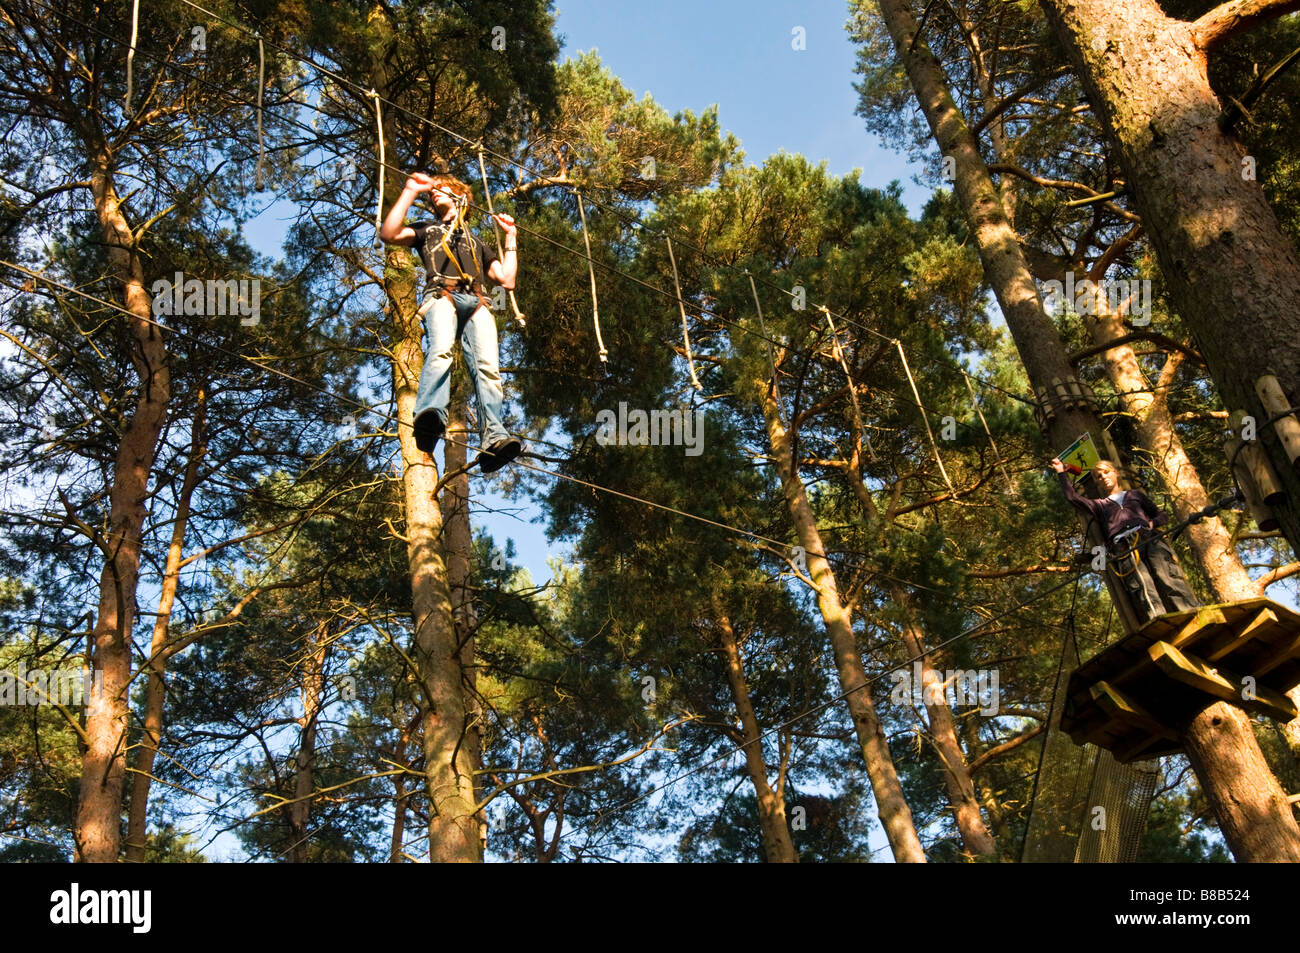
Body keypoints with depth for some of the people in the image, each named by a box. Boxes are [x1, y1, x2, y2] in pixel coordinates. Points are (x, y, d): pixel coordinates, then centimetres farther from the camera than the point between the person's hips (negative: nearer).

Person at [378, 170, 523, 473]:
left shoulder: (475, 243, 41)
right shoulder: (427, 230, 35)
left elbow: (507, 280, 31)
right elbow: (388, 234, 14)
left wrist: (511, 238, 34)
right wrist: (411, 192, 16)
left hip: (476, 302, 2)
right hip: (441, 295, -2)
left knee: (488, 367, -25)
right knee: (440, 351, -36)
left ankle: (494, 438, -44)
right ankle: (430, 416, -59)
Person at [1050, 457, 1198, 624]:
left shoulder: (1135, 494, 33)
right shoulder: (1100, 505, 33)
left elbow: (1162, 516, 29)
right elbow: (1073, 497, 20)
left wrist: (1152, 523, 8)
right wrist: (1062, 473, 24)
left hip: (1149, 539, 1)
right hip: (1123, 549, -1)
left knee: (1169, 580, -25)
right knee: (1145, 594, -24)